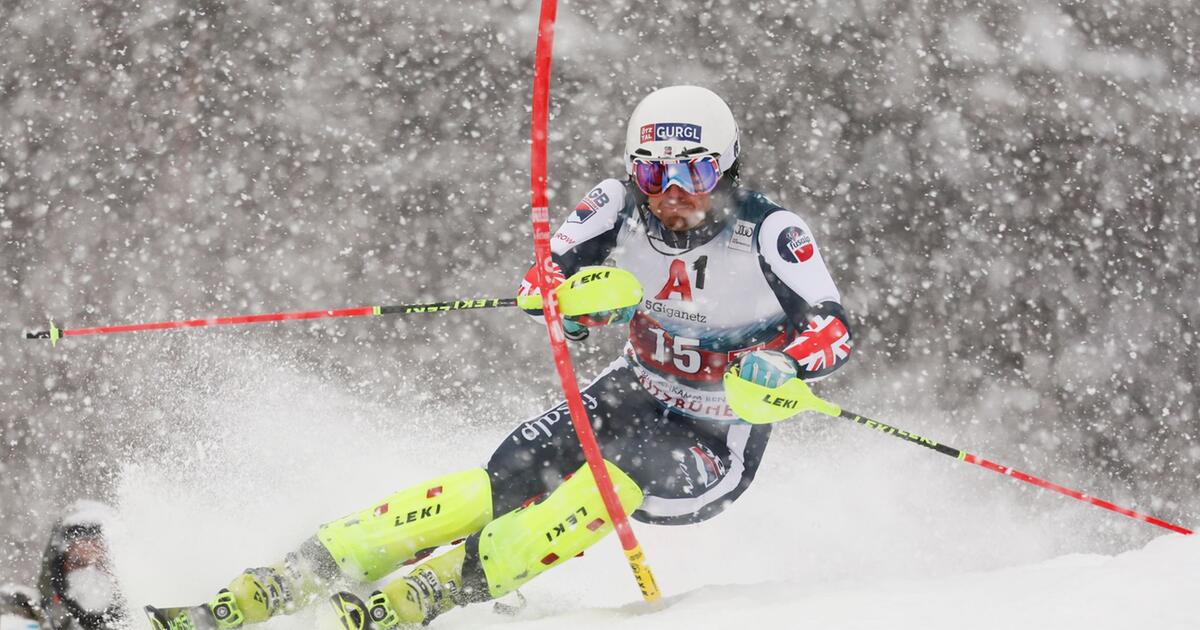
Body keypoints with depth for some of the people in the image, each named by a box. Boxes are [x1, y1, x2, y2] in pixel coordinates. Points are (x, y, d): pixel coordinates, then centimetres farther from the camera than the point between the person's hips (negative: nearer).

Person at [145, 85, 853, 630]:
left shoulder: (770, 233, -18)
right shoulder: (620, 206, -8)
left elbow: (835, 331, -22)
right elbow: (550, 276, -15)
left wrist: (785, 365, -44)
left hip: (719, 446, -3)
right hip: (637, 395, 3)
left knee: (620, 472, -35)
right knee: (509, 478, -20)